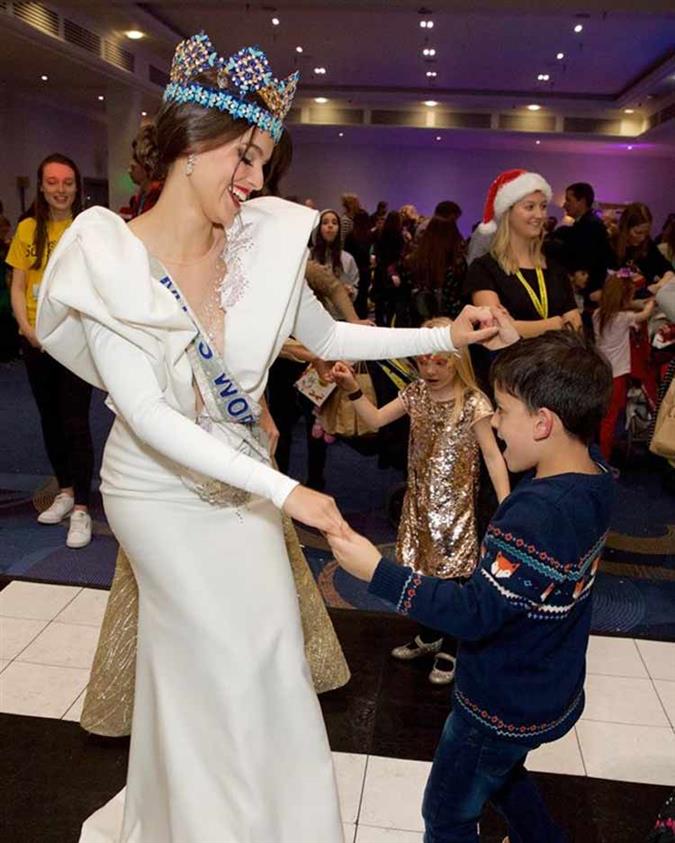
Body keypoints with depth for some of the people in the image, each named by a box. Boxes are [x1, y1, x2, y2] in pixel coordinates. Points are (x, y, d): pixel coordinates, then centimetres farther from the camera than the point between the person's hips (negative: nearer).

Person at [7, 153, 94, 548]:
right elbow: (17, 287, 7)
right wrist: (28, 328, -7)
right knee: (50, 418, 15)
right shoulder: (28, 229, 6)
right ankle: (65, 491, 33)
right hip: (36, 341, 5)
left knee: (75, 422, -5)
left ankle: (82, 508, 4)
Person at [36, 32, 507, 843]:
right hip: (161, 492, -4)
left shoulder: (262, 245, -10)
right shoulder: (112, 260, -22)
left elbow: (328, 336, 4)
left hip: (241, 480, 4)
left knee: (269, 648, 14)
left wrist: (445, 335, -3)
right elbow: (146, 413, -26)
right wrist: (285, 490, -32)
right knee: (220, 659, 10)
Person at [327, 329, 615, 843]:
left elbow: (476, 613, -34)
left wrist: (378, 573, -34)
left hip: (504, 709, -8)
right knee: (502, 775, 35)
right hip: (552, 692, 8)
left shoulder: (537, 516, -36)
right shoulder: (597, 478, -9)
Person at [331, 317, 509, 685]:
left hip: (454, 503, -5)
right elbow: (375, 420, 3)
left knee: (451, 573, 5)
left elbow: (492, 455, -14)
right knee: (422, 568, 16)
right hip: (420, 500, 5)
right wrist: (352, 388, -12)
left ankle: (450, 649, 25)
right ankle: (429, 636, 38)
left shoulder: (472, 403, -15)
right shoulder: (416, 393, 0)